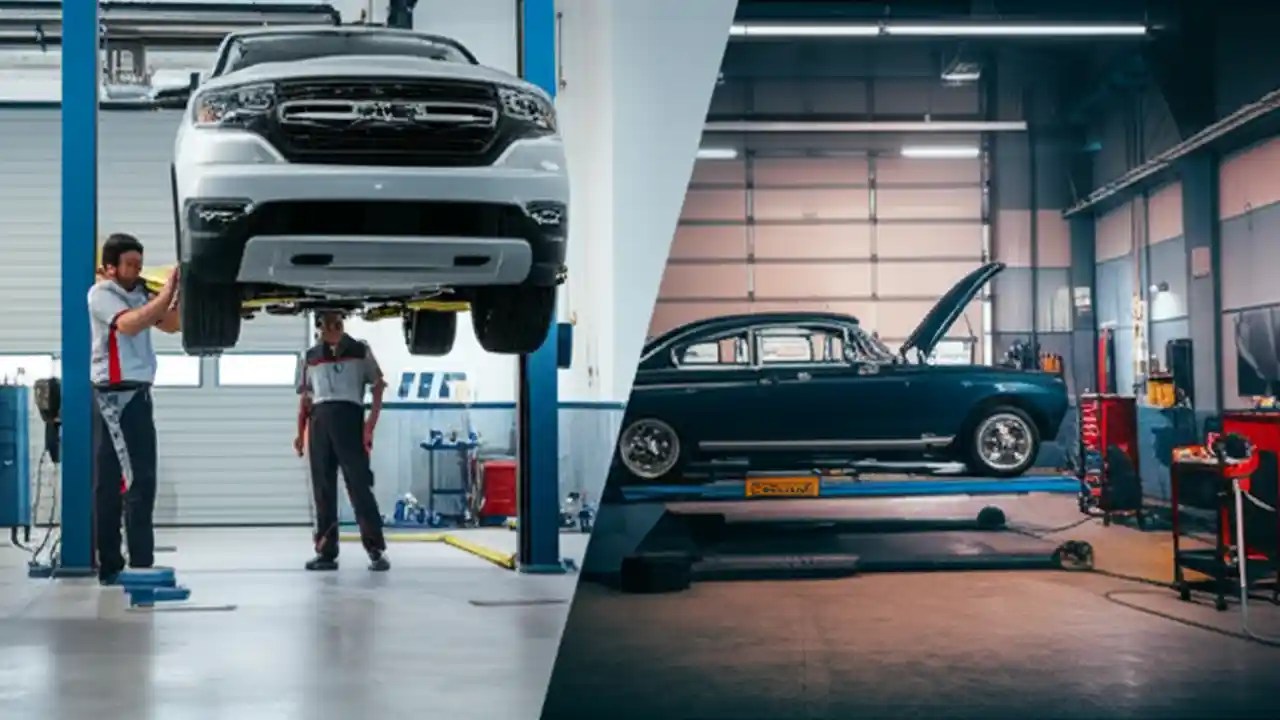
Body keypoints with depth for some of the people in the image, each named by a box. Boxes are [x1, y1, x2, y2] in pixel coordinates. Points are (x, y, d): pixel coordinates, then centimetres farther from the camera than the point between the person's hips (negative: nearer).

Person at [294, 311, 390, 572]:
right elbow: (305, 398, 18)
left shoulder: (360, 350, 9)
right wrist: (300, 433, 8)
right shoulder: (311, 357, 17)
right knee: (322, 489, 3)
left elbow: (378, 388, 4)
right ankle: (326, 551, 7)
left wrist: (370, 425, -8)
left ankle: (376, 550, -4)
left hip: (349, 417, -3)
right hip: (319, 421, 3)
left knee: (359, 485, -7)